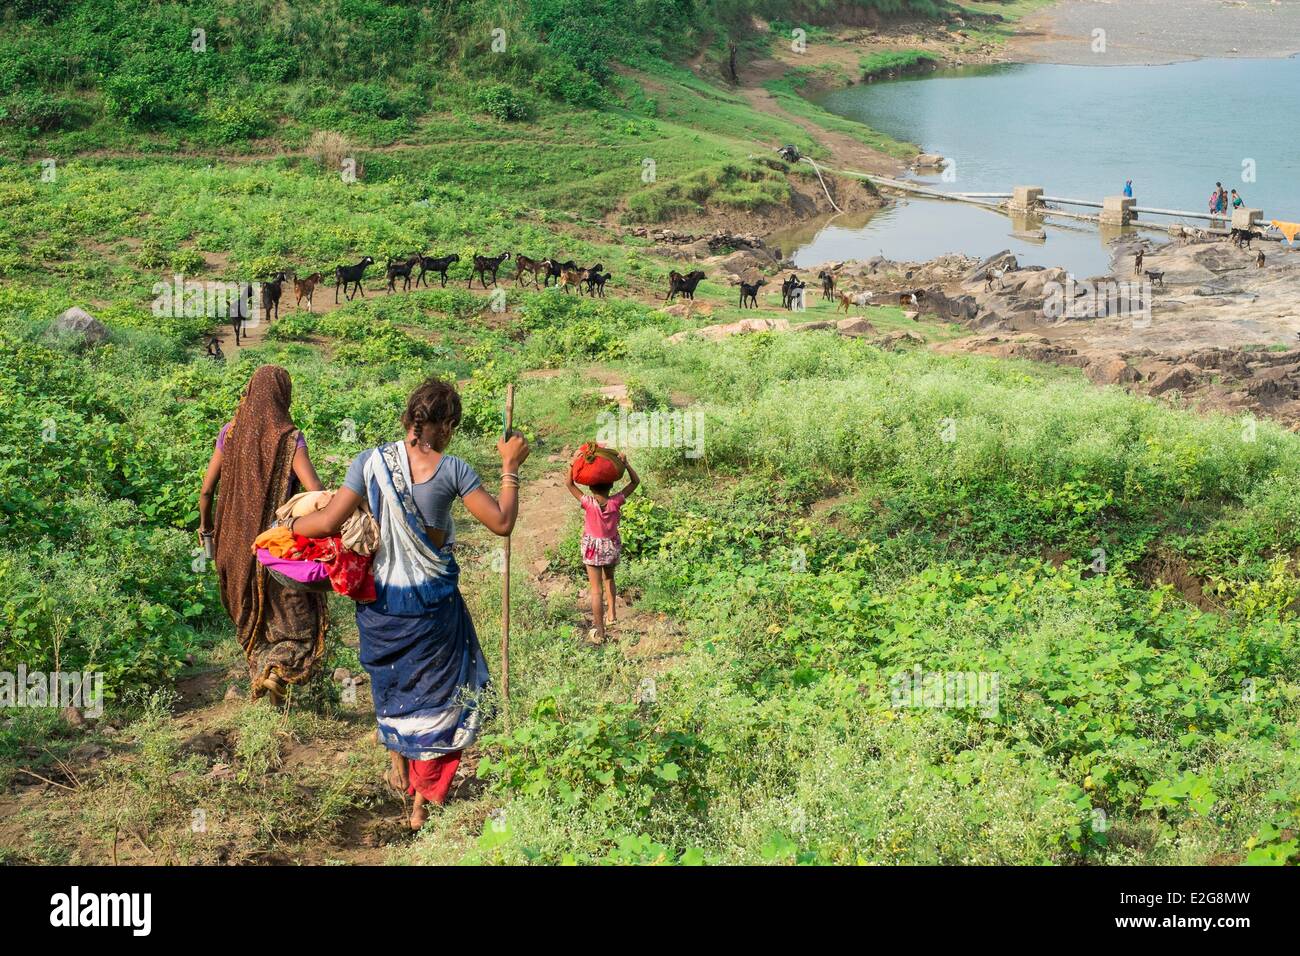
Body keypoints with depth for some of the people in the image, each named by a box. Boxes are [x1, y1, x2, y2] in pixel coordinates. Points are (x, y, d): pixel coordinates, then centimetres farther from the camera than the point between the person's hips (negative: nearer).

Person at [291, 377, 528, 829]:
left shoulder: (372, 462, -9)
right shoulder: (451, 470, -14)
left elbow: (329, 522, -13)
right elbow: (502, 523, -10)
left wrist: (287, 524, 6)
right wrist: (510, 467, 1)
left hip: (382, 600, 2)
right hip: (433, 602, -2)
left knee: (392, 682, 28)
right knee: (434, 693, 15)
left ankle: (398, 764, 44)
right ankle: (423, 802, 22)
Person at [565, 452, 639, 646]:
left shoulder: (588, 503, -22)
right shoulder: (615, 502, -17)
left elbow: (569, 483, -15)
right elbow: (635, 481, -7)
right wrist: (625, 463, -15)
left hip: (593, 548, -3)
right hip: (612, 547, 3)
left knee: (596, 590, 1)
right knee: (609, 579, 32)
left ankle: (599, 631, 3)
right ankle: (612, 612, 33)